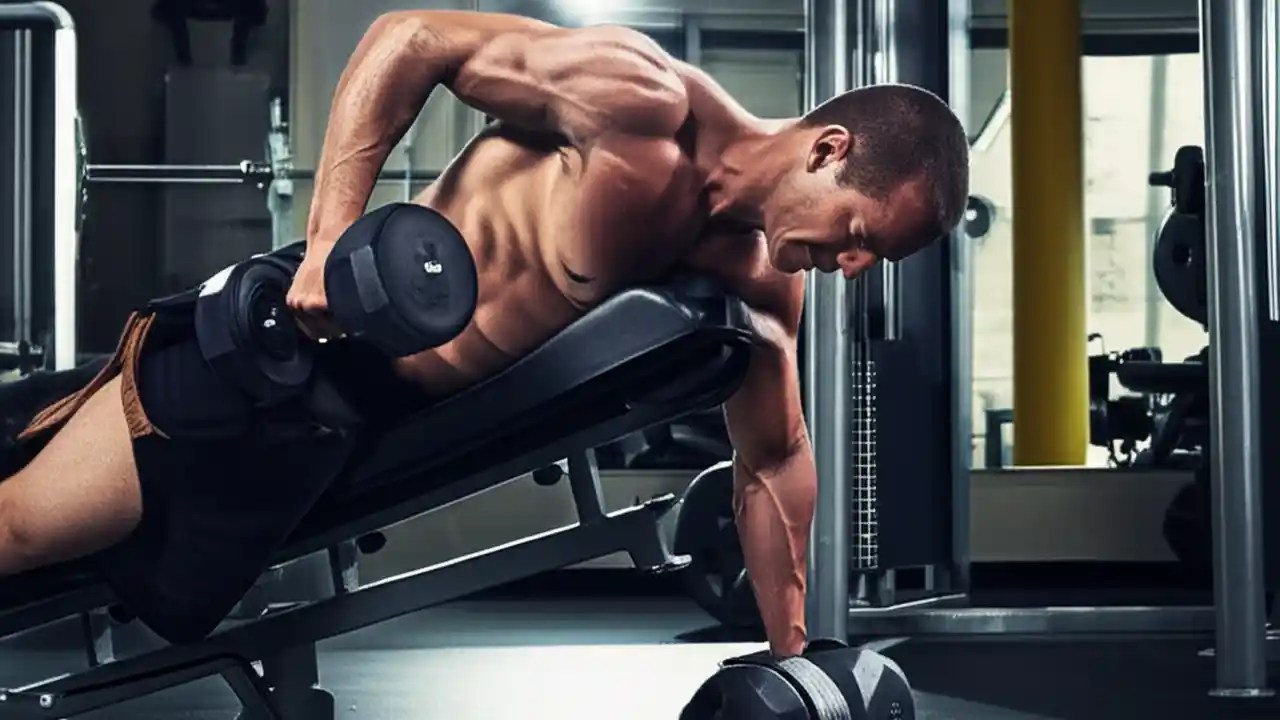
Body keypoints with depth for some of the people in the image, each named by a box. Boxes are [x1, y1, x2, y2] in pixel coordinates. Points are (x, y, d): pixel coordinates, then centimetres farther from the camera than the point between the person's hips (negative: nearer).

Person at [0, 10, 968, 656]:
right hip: (299, 336, -6)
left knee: (154, 603, 5)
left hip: (384, 414, 6)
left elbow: (773, 462, 14)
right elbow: (410, 40, -17)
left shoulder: (761, 285, 1)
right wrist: (334, 237, -25)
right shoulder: (642, 99, -21)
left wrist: (792, 657, 13)